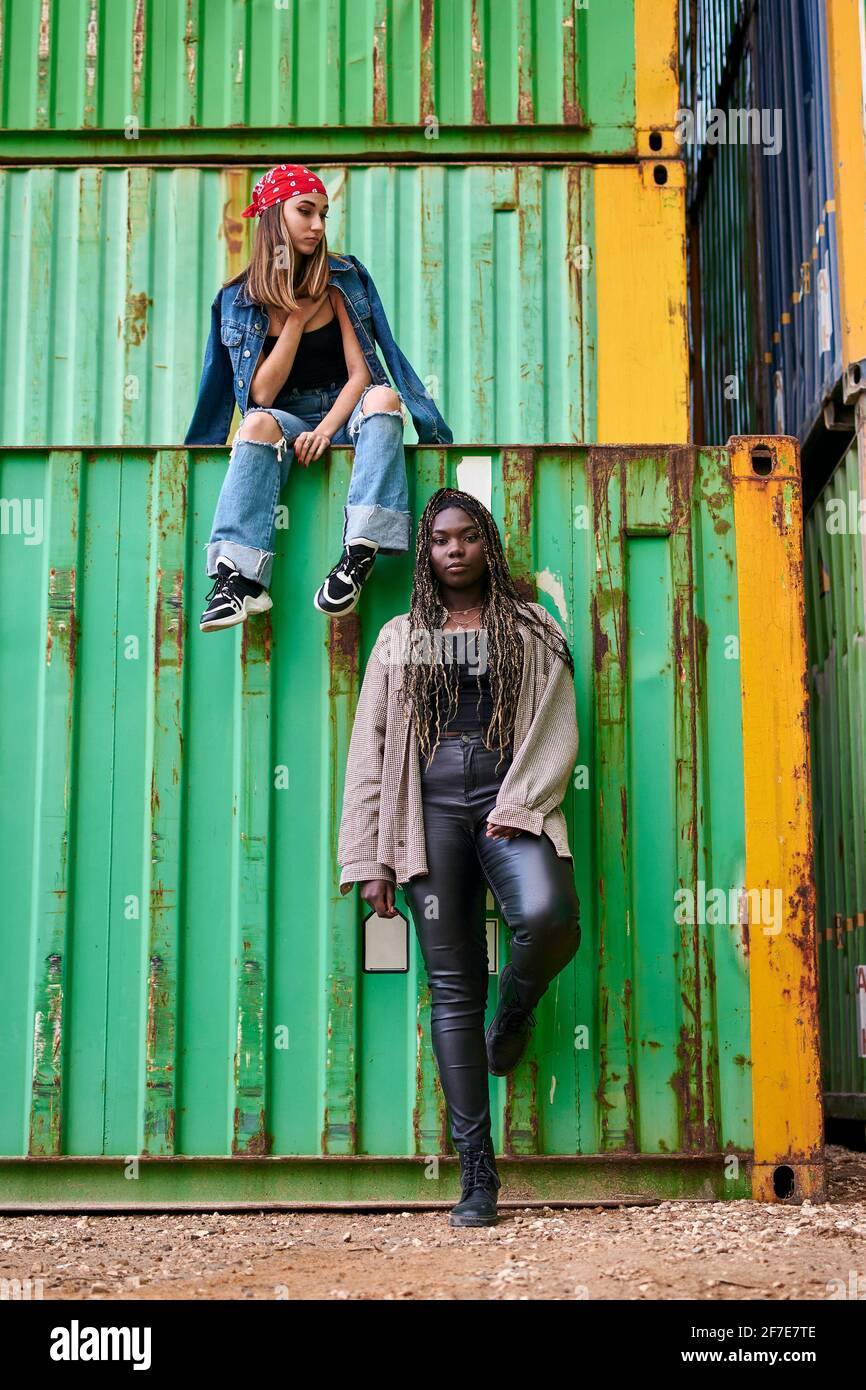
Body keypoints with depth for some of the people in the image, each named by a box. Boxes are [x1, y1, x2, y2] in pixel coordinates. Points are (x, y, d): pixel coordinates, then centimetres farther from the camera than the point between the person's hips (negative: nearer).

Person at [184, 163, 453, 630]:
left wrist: (328, 427, -22)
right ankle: (240, 578, -48)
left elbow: (360, 372, -5)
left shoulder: (342, 280, 2)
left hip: (346, 410, 0)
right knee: (258, 422, -35)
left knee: (383, 398, -34)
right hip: (288, 419, 0)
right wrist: (298, 319, -11)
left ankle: (359, 556, -47)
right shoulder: (238, 301, 1)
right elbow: (262, 394, -6)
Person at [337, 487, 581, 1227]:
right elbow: (370, 750, 11)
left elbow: (558, 730, 5)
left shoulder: (533, 631, 13)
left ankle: (517, 1012, 5)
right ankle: (477, 1173, 2)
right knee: (453, 990, -2)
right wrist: (370, 861, 4)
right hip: (433, 811, 1)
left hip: (511, 804, -1)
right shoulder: (401, 639, 16)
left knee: (548, 917, -31)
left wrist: (517, 806, -12)